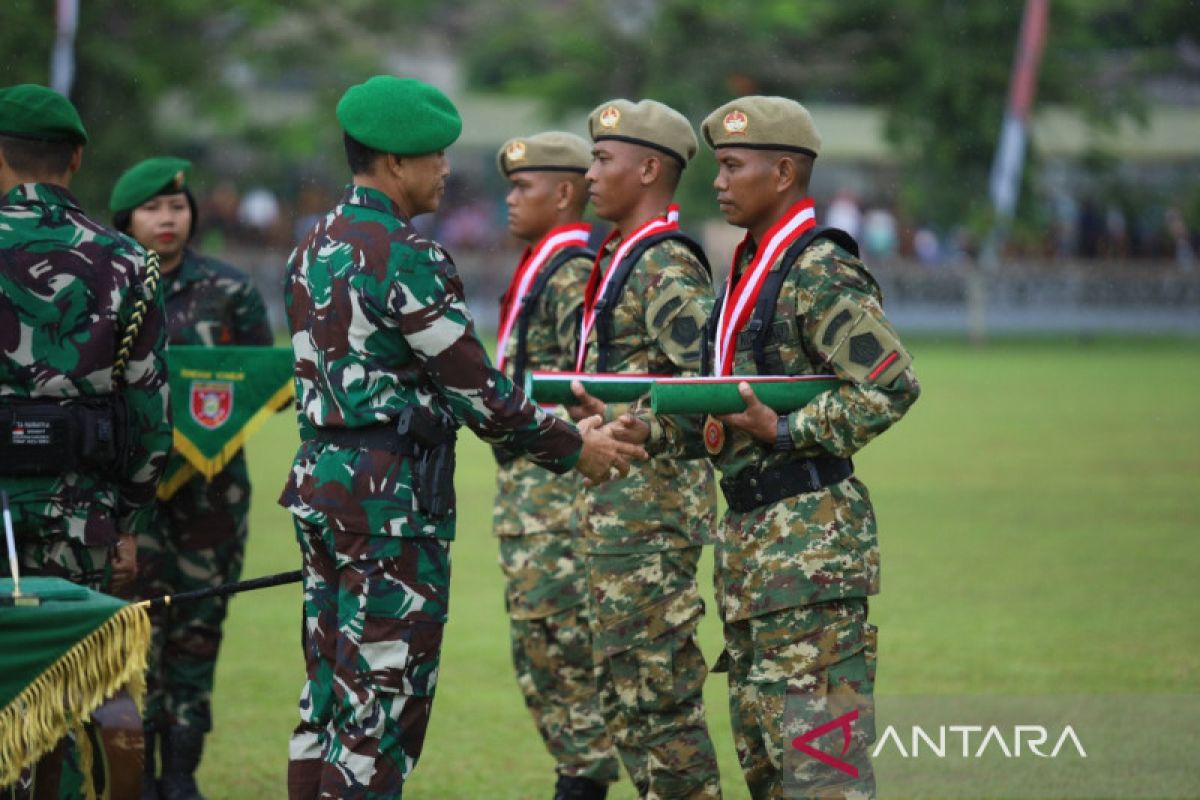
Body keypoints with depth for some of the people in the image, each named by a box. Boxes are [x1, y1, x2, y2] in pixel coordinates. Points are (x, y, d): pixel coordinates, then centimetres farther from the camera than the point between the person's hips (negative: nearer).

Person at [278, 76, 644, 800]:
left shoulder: (314, 249, 12)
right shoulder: (408, 258, -16)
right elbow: (473, 387, -14)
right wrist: (572, 448, -2)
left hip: (318, 484, 9)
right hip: (393, 497, -9)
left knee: (329, 698, 13)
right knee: (381, 705, -4)